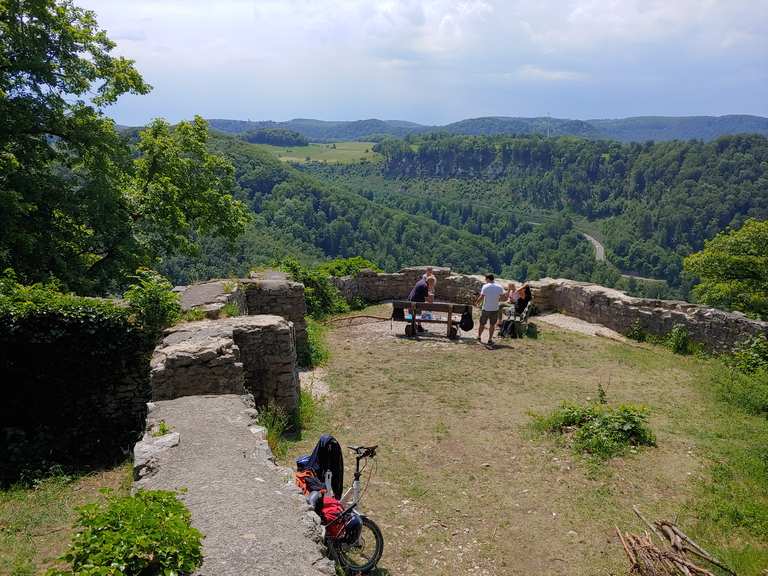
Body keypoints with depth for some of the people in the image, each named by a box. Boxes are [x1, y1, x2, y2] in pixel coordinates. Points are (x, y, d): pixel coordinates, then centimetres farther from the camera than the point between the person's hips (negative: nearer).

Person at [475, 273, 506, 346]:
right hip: (495, 309, 2)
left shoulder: (485, 286, -11)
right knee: (492, 325, 11)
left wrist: (476, 302, -3)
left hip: (485, 309, -2)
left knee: (482, 324, 14)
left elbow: (481, 297, -17)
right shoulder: (499, 287, -1)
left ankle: (479, 337, 27)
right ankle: (490, 340, 12)